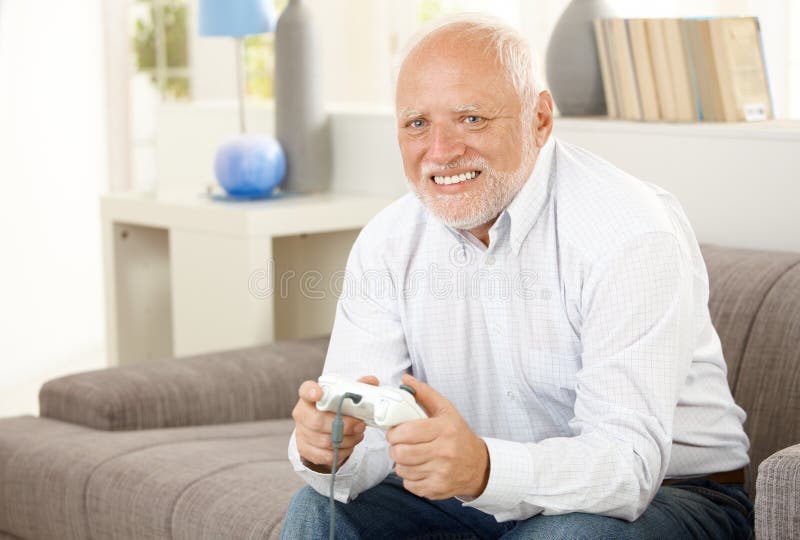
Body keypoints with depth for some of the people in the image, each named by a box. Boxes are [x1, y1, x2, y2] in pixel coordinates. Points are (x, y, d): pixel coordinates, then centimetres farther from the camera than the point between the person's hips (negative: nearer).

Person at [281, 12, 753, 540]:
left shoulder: (633, 234, -24)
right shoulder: (386, 244, -4)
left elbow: (628, 461, -32)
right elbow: (367, 435, -11)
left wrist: (483, 468, -51)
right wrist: (327, 448, -36)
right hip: (488, 496, 5)